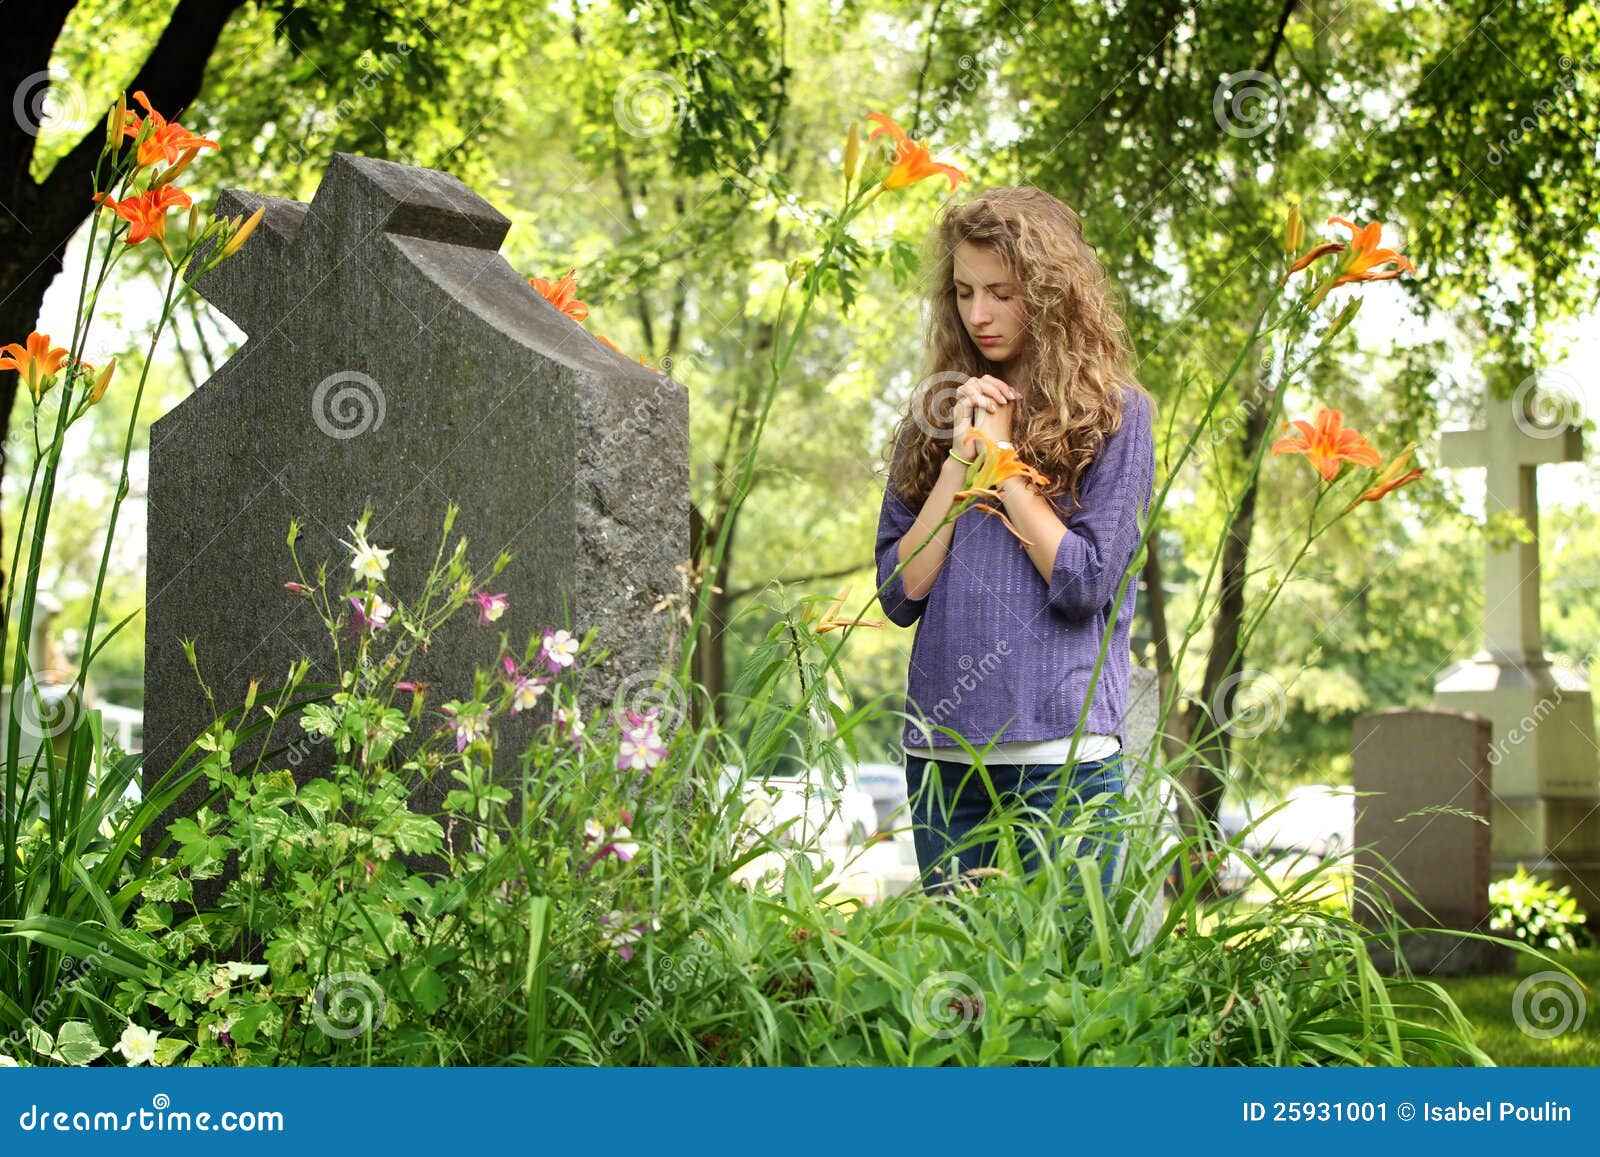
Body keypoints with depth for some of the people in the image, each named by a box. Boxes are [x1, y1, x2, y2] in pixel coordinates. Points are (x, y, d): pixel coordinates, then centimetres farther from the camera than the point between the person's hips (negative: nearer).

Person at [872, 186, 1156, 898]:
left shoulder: (1113, 415, 1)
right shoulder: (934, 420, 12)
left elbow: (1084, 584, -9)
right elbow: (900, 594, 4)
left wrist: (1001, 455, -4)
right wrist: (961, 458, -3)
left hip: (1062, 750, -4)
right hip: (942, 751, 4)